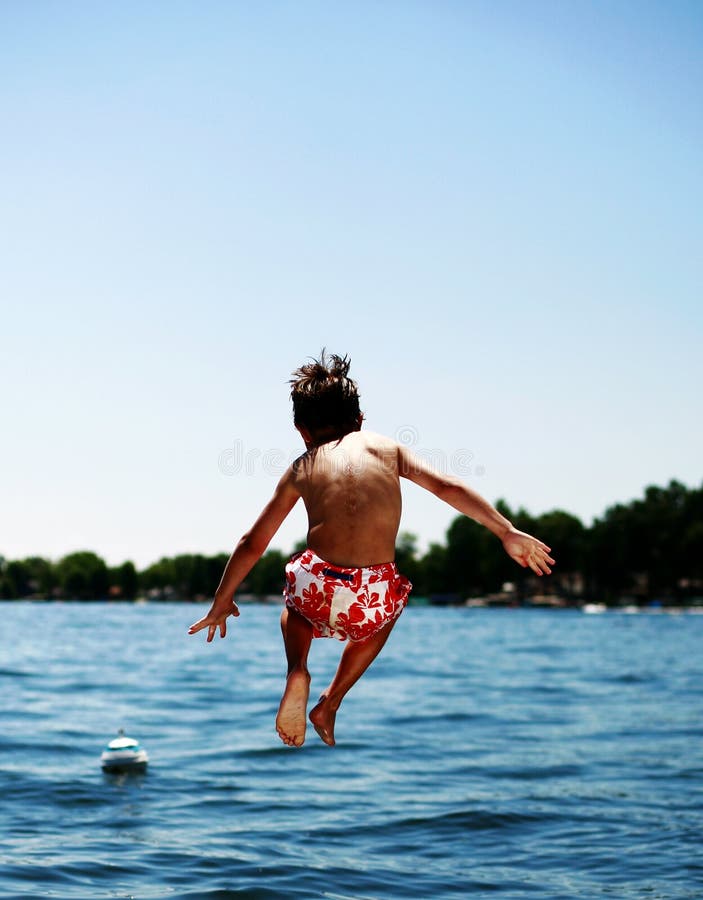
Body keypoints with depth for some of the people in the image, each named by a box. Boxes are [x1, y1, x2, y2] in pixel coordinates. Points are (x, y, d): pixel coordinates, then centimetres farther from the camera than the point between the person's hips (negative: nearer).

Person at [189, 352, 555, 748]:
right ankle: (331, 703, 26)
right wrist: (508, 532, 2)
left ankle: (298, 670, 8)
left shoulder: (301, 469, 15)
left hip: (317, 594, 0)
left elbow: (252, 544, 20)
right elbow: (447, 486, 1)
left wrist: (222, 602, 32)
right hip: (373, 602, 0)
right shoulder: (386, 447, 14)